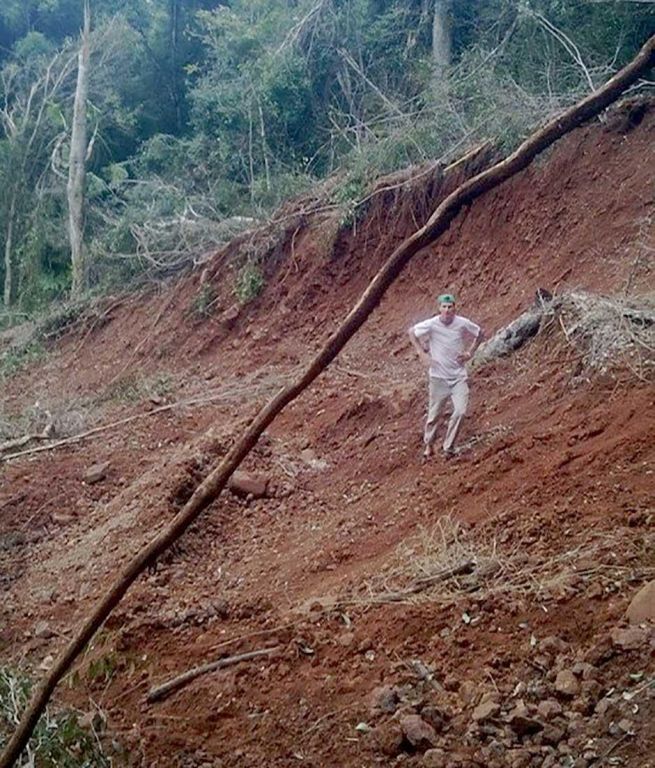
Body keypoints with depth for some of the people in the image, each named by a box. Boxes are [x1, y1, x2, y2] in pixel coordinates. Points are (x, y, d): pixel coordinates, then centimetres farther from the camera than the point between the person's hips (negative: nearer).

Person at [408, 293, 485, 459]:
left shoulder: (463, 323, -7)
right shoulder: (431, 325, -11)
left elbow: (480, 334, 11)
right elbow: (412, 332, 5)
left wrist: (469, 353, 1)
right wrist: (422, 354, -2)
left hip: (459, 376, 1)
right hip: (438, 376, -1)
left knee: (460, 411, -11)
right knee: (434, 413, 6)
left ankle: (448, 447, 5)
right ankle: (429, 445, 27)